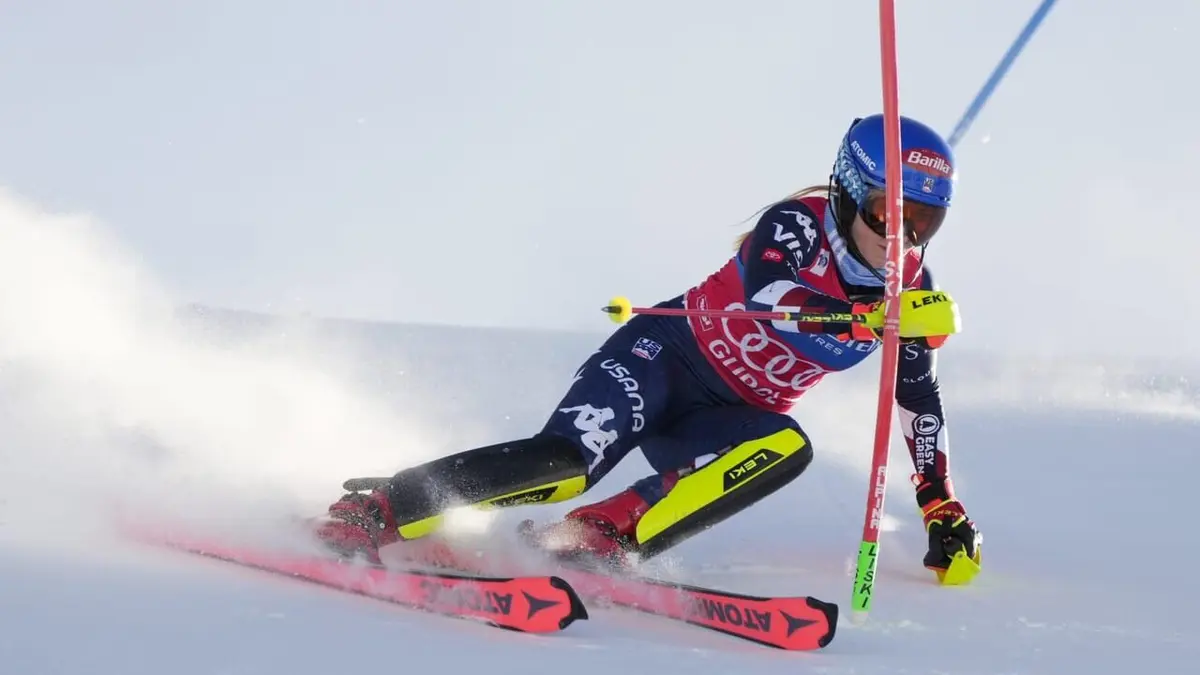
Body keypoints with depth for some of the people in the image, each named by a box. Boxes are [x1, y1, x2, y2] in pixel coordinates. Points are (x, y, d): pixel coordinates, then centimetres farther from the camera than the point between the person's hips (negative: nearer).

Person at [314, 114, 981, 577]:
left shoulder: (911, 289, -1)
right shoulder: (799, 224, -18)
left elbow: (921, 398, 12)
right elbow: (768, 301, -38)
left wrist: (942, 505, 8)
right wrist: (869, 317, -50)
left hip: (728, 420, 5)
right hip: (668, 356, -5)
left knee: (787, 448, -30)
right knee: (564, 461, -31)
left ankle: (599, 536, -35)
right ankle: (365, 516, -24)